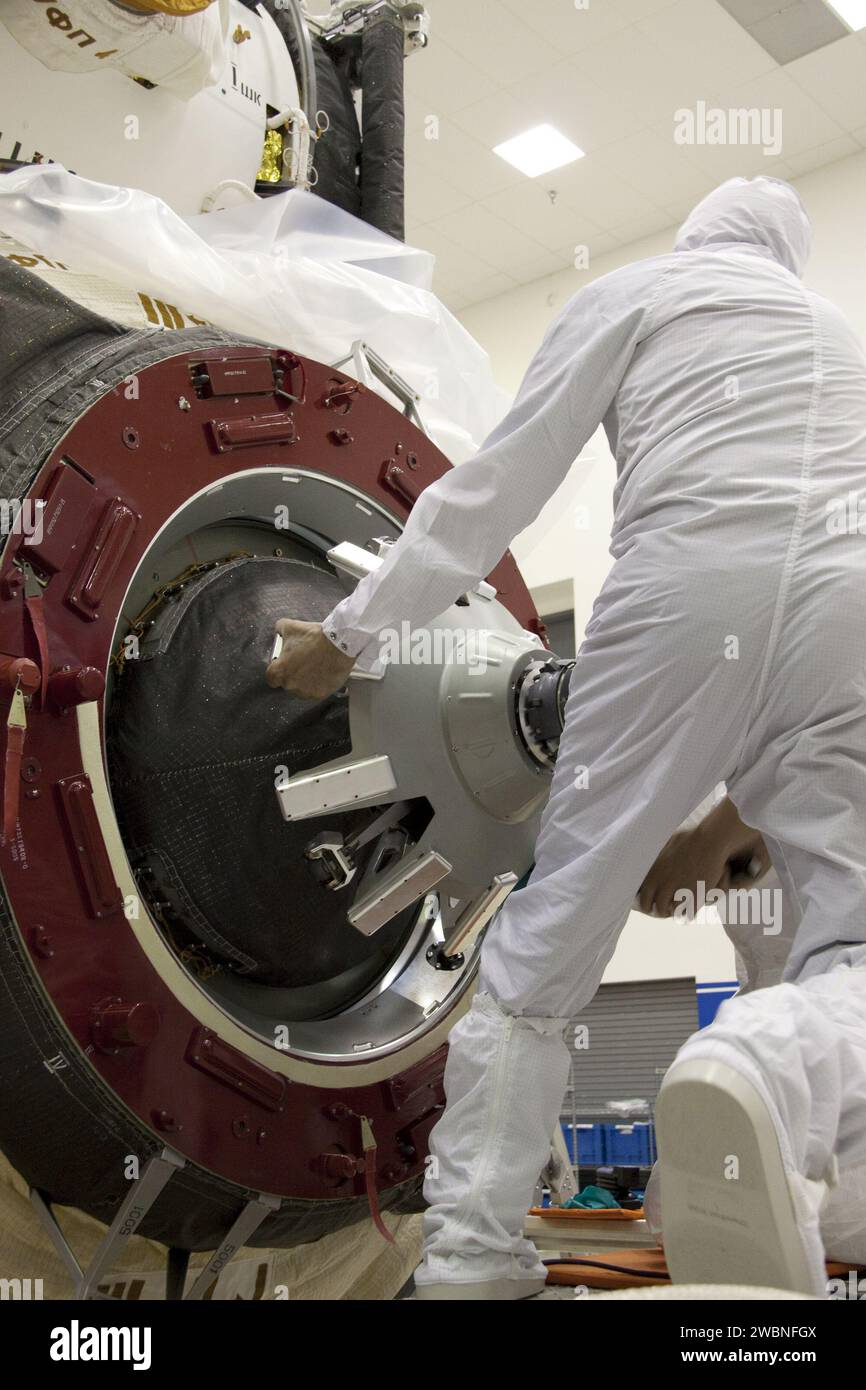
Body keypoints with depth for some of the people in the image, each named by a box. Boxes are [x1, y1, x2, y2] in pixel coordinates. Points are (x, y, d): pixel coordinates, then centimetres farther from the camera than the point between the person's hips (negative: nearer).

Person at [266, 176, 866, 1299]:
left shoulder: (631, 293, 20)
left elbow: (497, 488, 13)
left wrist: (350, 630, 19)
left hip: (688, 587, -3)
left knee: (557, 921, 6)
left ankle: (470, 1252, 5)